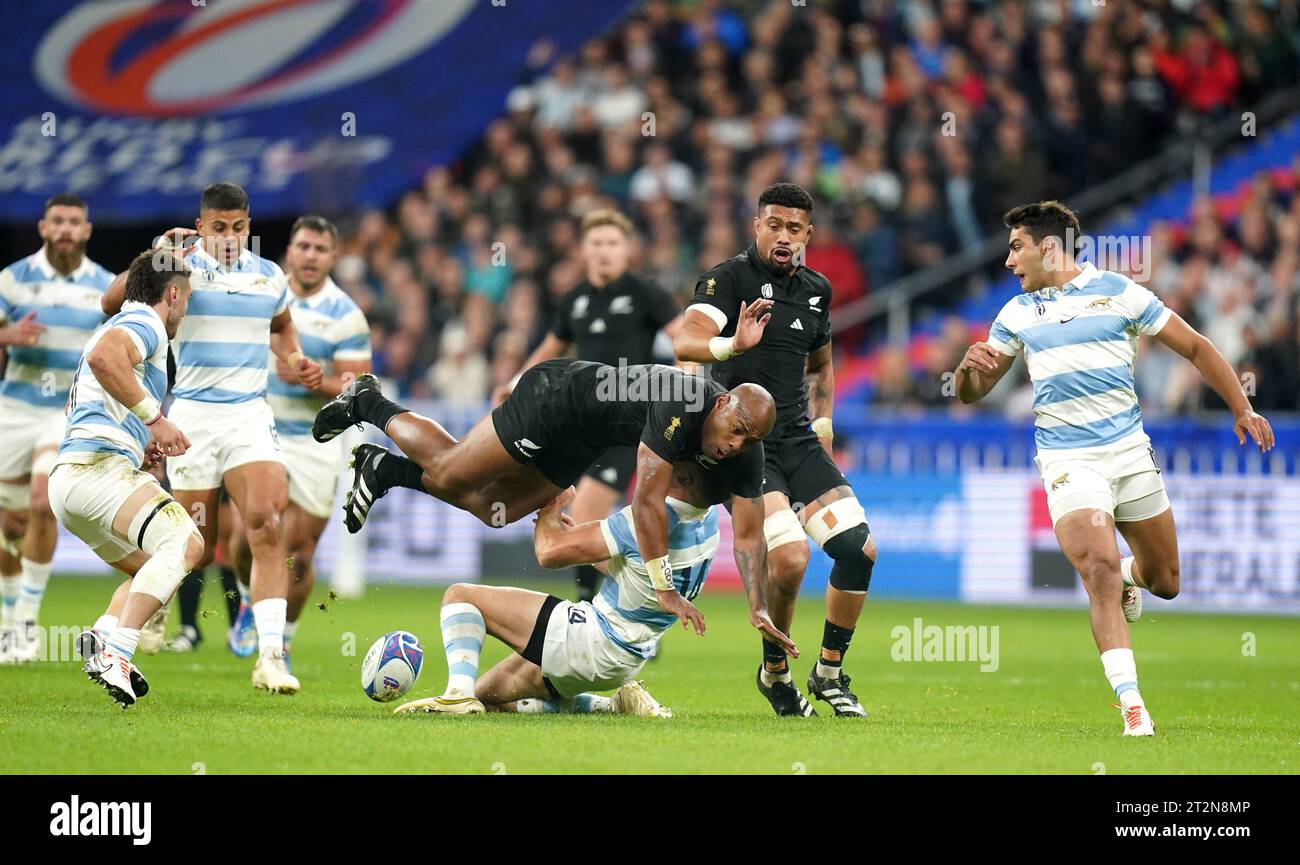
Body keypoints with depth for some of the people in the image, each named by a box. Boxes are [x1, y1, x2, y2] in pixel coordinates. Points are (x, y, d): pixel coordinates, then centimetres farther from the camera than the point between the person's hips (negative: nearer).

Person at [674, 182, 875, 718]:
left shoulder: (816, 290, 13)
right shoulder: (729, 279, -8)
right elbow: (685, 343, -25)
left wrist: (823, 423, 15)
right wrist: (732, 344, -45)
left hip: (798, 443, 7)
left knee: (859, 549, -5)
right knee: (789, 558, -22)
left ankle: (830, 672, 13)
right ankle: (775, 672, 3)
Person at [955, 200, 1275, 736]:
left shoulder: (1119, 292, 1)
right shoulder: (1017, 314, 9)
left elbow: (1195, 348, 7)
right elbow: (971, 394, 13)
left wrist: (1242, 410, 3)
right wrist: (970, 365, -11)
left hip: (1130, 451, 0)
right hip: (1067, 461, 0)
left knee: (1164, 581, 9)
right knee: (1099, 571, -22)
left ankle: (1130, 575, 47)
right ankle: (1131, 703, -23)